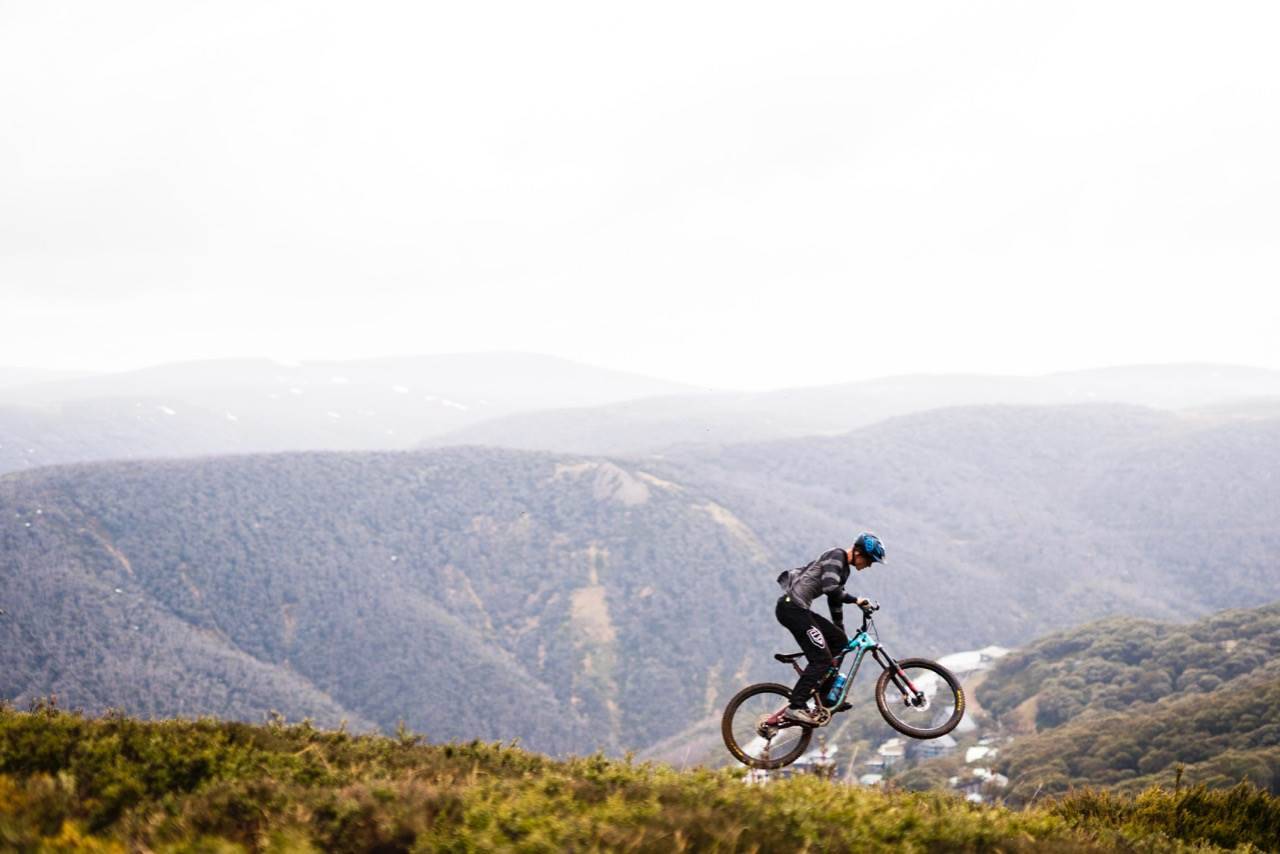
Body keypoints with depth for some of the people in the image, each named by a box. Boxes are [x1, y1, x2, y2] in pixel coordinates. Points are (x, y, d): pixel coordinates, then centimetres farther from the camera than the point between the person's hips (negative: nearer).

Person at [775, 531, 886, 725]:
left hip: (798, 609, 10)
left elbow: (836, 599, 29)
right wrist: (855, 600, -12)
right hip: (792, 606, -10)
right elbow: (830, 588, -24)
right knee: (821, 659, -12)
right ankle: (795, 707, -14)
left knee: (839, 640, 9)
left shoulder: (844, 569, 21)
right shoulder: (836, 556, -10)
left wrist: (842, 633, 32)